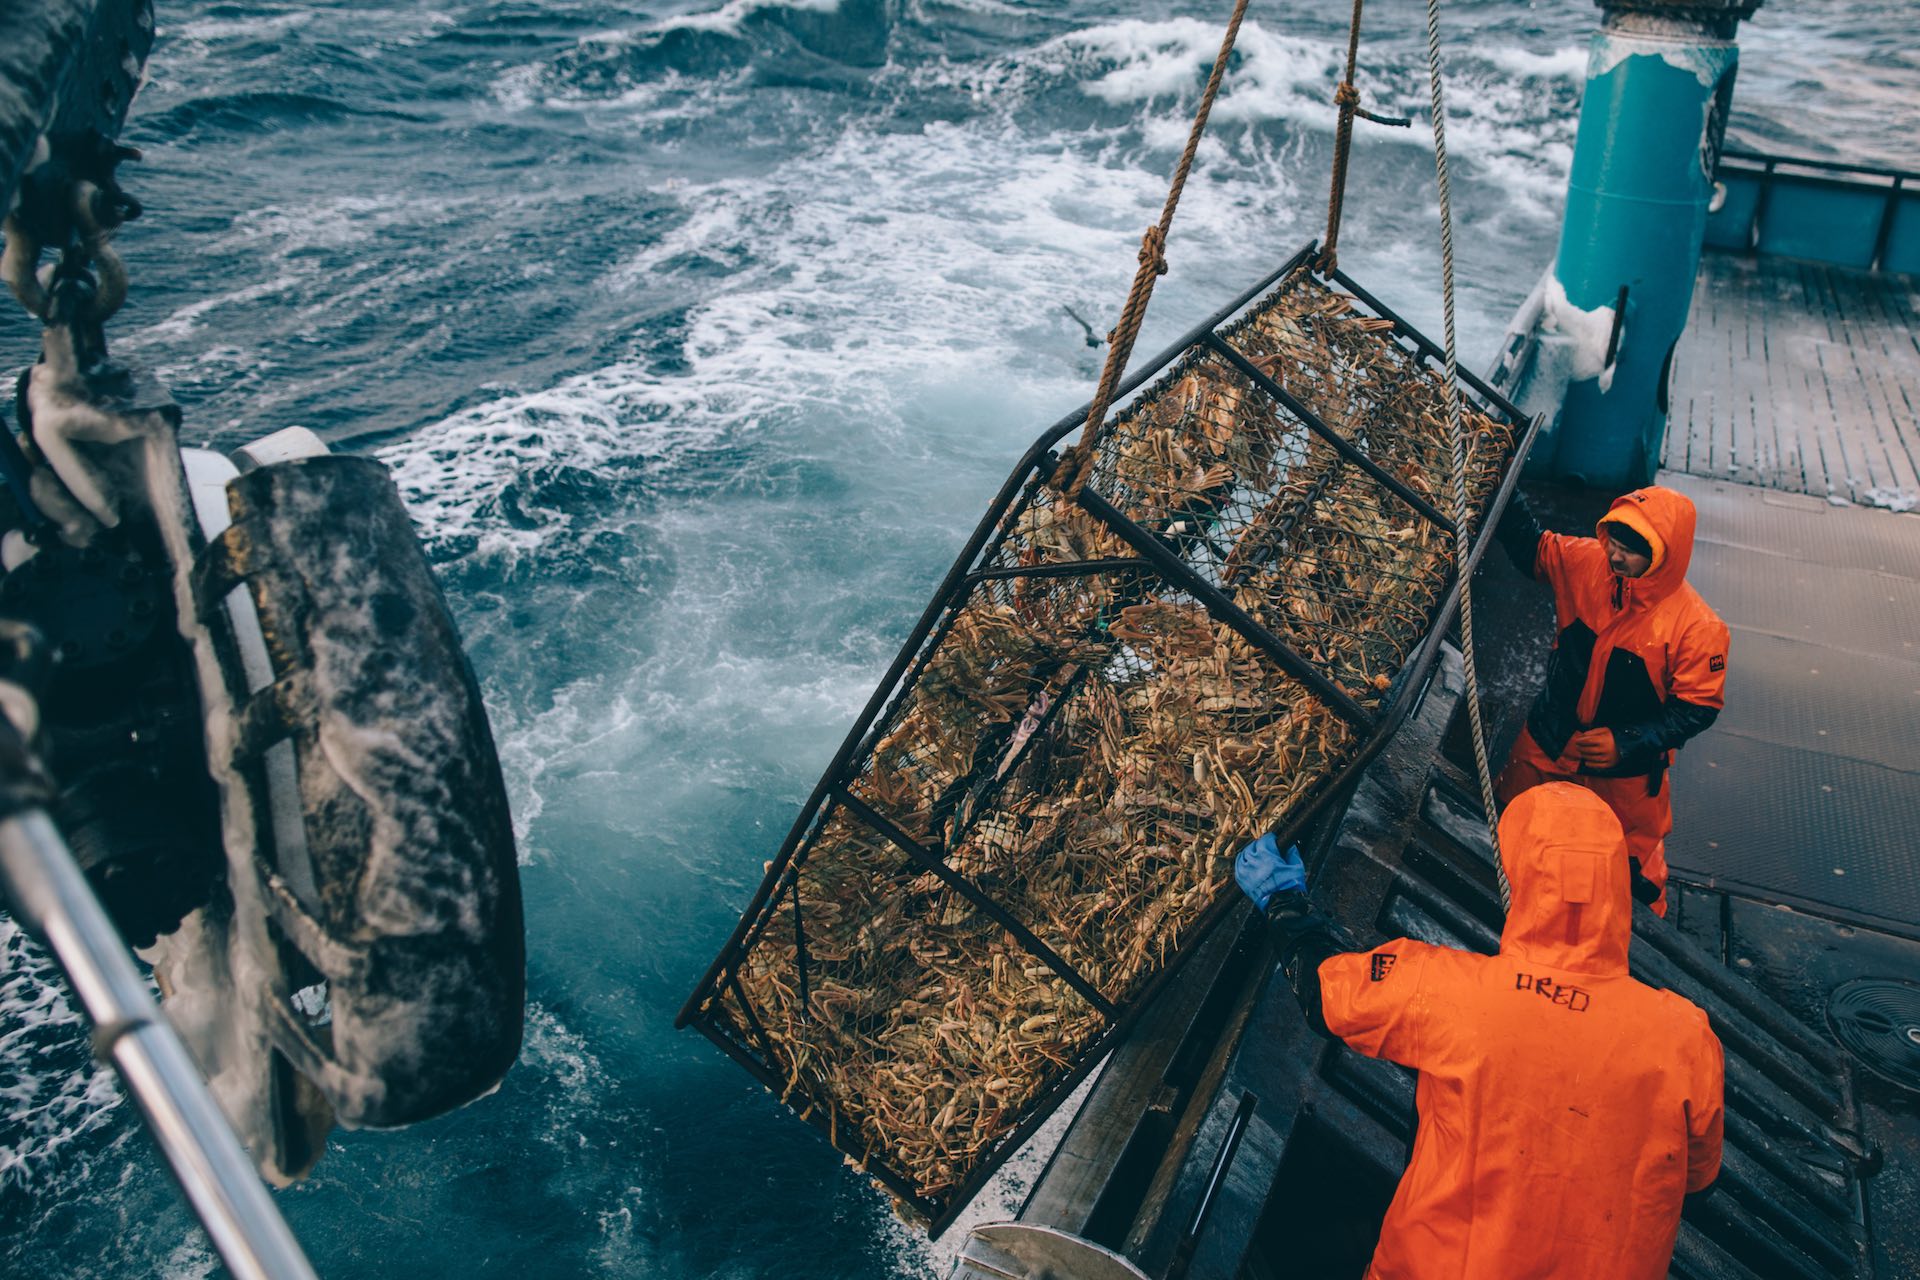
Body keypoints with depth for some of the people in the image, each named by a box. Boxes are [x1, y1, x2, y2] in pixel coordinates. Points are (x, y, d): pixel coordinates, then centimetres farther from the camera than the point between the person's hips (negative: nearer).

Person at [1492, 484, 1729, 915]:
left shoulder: (1698, 627, -25)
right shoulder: (1585, 563, -15)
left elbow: (1698, 706, -18)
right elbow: (1529, 545, 2)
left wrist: (1627, 743, -26)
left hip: (1624, 773, -4)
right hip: (1547, 746, 4)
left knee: (1632, 863, 18)